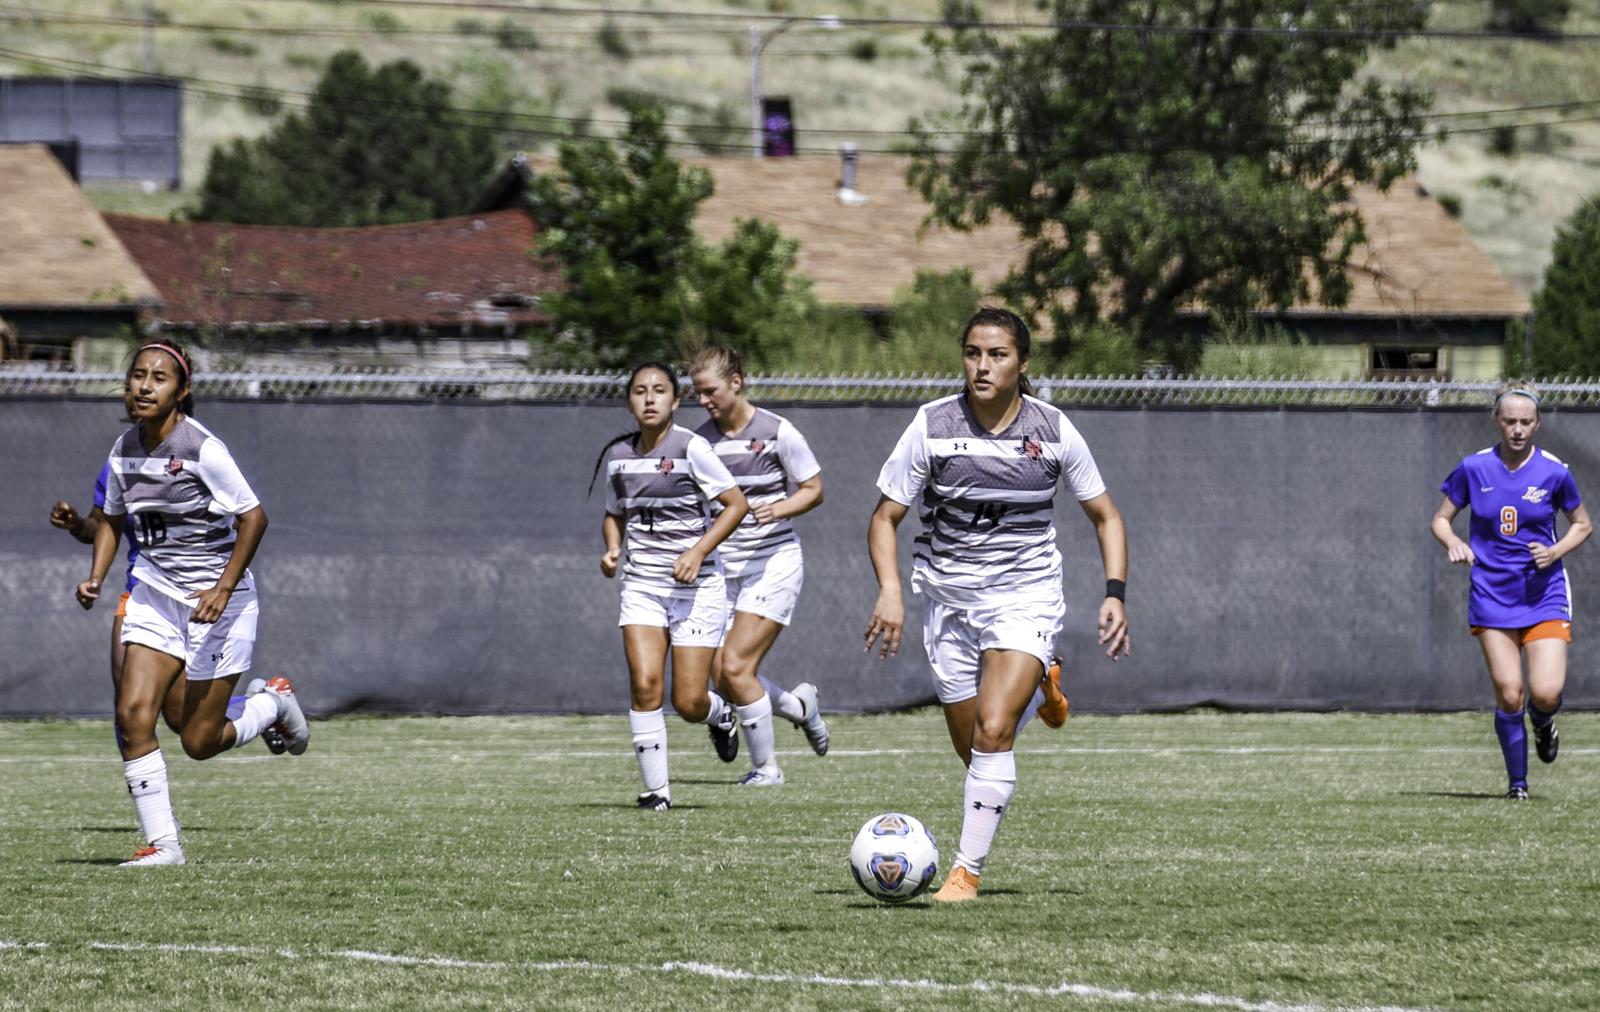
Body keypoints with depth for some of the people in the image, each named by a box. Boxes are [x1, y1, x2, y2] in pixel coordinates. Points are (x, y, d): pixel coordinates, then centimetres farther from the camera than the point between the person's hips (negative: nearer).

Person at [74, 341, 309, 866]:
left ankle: (274, 702, 30)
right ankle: (161, 843, -3)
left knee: (199, 741, 0)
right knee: (133, 712, -11)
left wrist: (223, 590, -23)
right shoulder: (125, 449, 1)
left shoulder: (203, 449, -19)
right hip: (155, 591, 6)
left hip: (217, 599, -6)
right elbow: (113, 518, 16)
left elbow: (254, 517, -17)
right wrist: (96, 577, 1)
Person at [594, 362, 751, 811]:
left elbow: (737, 504, -8)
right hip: (641, 584, 3)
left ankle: (721, 716, 33)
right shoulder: (617, 455, 5)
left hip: (696, 585, -3)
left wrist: (698, 553, -17)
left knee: (690, 703, -5)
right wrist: (612, 549, 0)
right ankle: (656, 788, -4)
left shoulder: (690, 448, -10)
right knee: (645, 684, -16)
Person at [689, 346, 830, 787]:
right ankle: (799, 705, 29)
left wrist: (777, 509, -21)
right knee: (724, 679, -1)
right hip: (723, 565, 5)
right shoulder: (700, 440, 4)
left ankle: (766, 766, 1)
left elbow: (813, 490, -2)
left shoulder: (777, 432, -9)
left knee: (735, 666, -15)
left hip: (773, 561, -5)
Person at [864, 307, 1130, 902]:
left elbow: (1105, 516, 6)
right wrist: (890, 591, -20)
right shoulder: (932, 425, -8)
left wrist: (1115, 595, -6)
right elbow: (885, 518, -3)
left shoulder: (1052, 430, -6)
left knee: (992, 729, -21)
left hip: (1026, 592, -2)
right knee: (972, 749, 9)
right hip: (949, 599, 2)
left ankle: (968, 870, -14)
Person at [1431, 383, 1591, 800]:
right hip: (1493, 594, 1)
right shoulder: (1473, 468, -2)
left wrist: (1556, 551, -9)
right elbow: (1439, 519, 8)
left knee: (1546, 693, -14)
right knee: (1508, 695, -7)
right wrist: (1454, 543, -14)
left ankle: (1542, 720, 23)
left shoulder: (1554, 472, -4)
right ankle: (1517, 782, 12)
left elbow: (1582, 525, 10)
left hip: (1544, 593, 0)